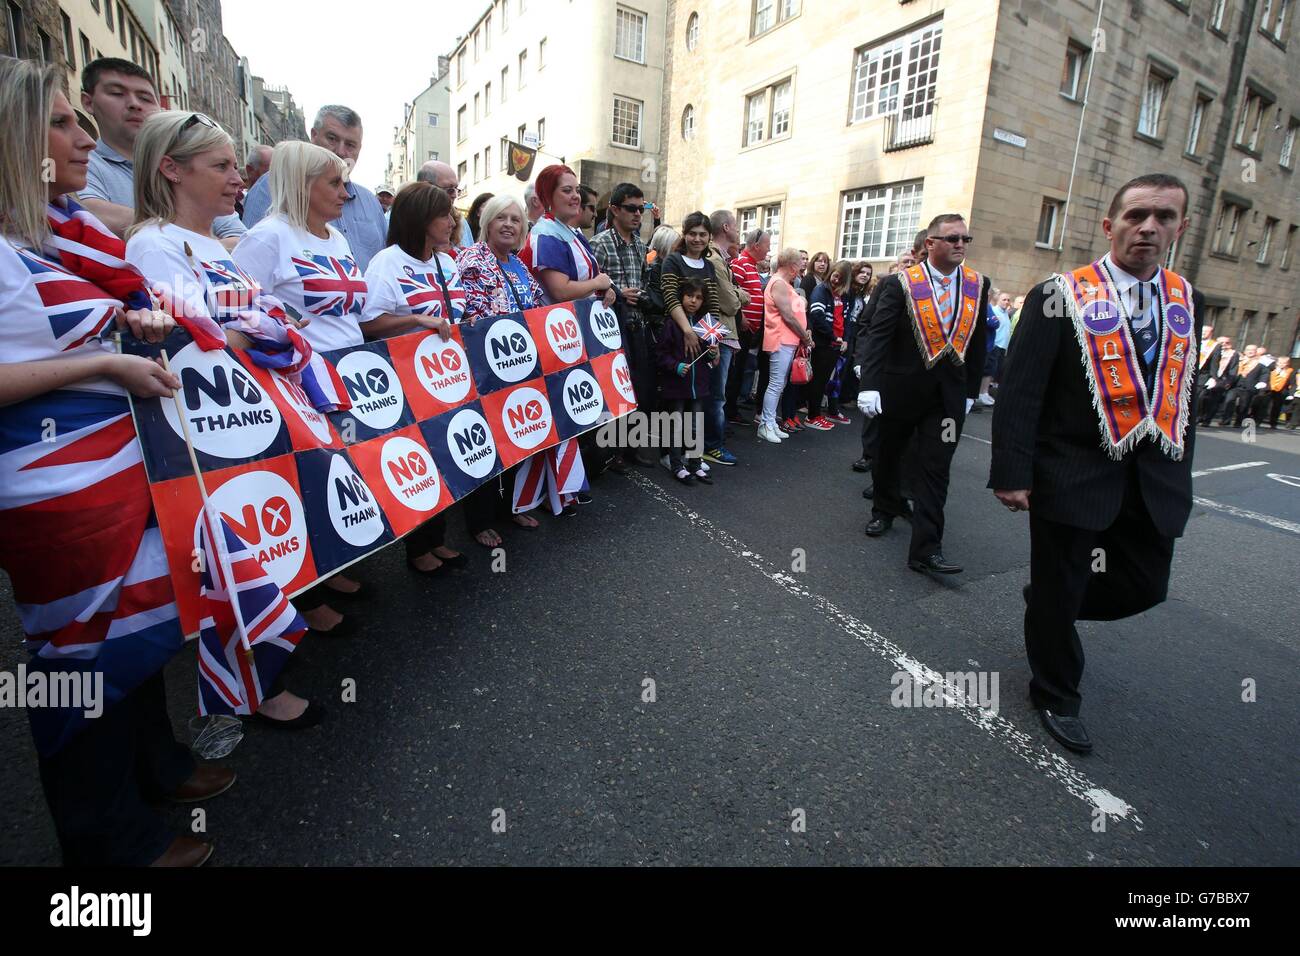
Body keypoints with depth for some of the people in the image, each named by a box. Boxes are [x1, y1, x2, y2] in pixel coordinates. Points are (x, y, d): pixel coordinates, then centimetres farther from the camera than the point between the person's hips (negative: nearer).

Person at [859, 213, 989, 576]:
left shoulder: (978, 285, 4)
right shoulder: (901, 283, -8)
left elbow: (977, 342, 10)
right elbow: (878, 336, -14)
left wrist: (970, 390, 9)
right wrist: (870, 385, -24)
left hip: (949, 395, 2)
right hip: (901, 389, -2)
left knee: (935, 470, -3)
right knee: (888, 456, 15)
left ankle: (926, 549, -1)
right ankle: (885, 510, 40)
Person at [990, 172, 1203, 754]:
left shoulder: (1186, 303, 8)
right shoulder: (1060, 297, -9)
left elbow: (1181, 393, 12)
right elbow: (1020, 391, -13)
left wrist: (1178, 468, 10)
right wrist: (1012, 473, -18)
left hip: (1155, 482, 6)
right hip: (1072, 476, -5)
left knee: (1144, 586, 14)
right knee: (1059, 591, 7)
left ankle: (1049, 604, 43)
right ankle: (1056, 696, 28)